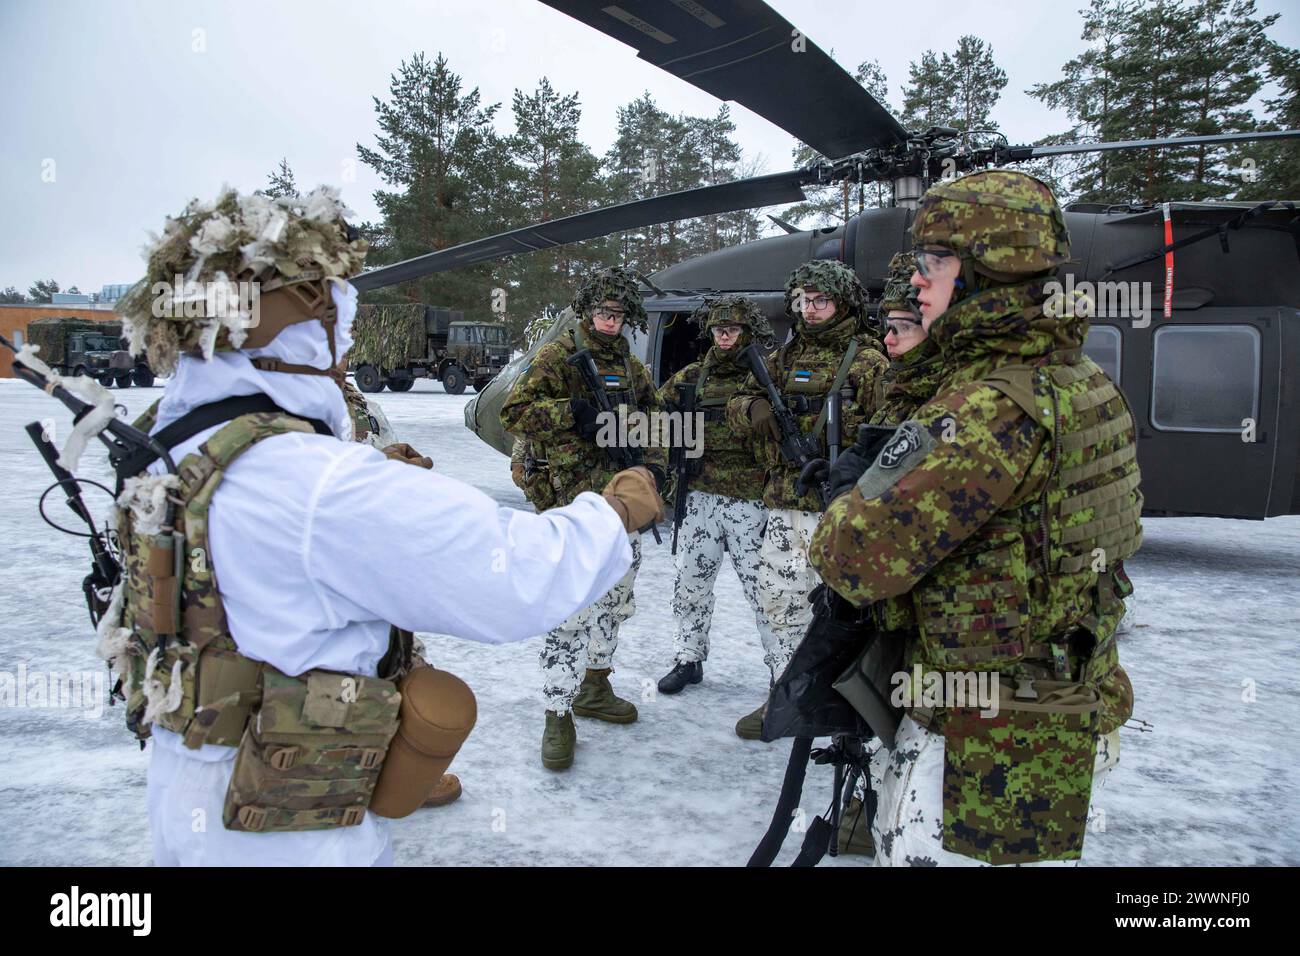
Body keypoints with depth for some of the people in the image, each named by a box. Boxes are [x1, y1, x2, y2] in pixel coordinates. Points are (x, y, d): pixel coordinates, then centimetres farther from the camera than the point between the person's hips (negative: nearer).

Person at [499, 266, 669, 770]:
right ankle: (558, 716, -1)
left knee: (616, 598, 16)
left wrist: (655, 465, 5)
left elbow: (652, 422, 22)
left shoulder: (632, 367, 15)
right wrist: (573, 413, -21)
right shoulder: (558, 356, -4)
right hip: (572, 500, -7)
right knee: (572, 609, -11)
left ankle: (594, 685, 35)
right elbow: (514, 411, -11)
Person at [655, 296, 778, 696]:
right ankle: (688, 658, 26)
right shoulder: (692, 377, 10)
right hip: (700, 495, 4)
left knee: (762, 587, -1)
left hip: (751, 499, -4)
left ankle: (782, 667, 12)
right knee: (690, 581, 11)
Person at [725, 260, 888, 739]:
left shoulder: (868, 359, -2)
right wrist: (755, 408, -6)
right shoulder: (784, 357, 16)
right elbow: (737, 404, 15)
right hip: (784, 503, 6)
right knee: (780, 600, 13)